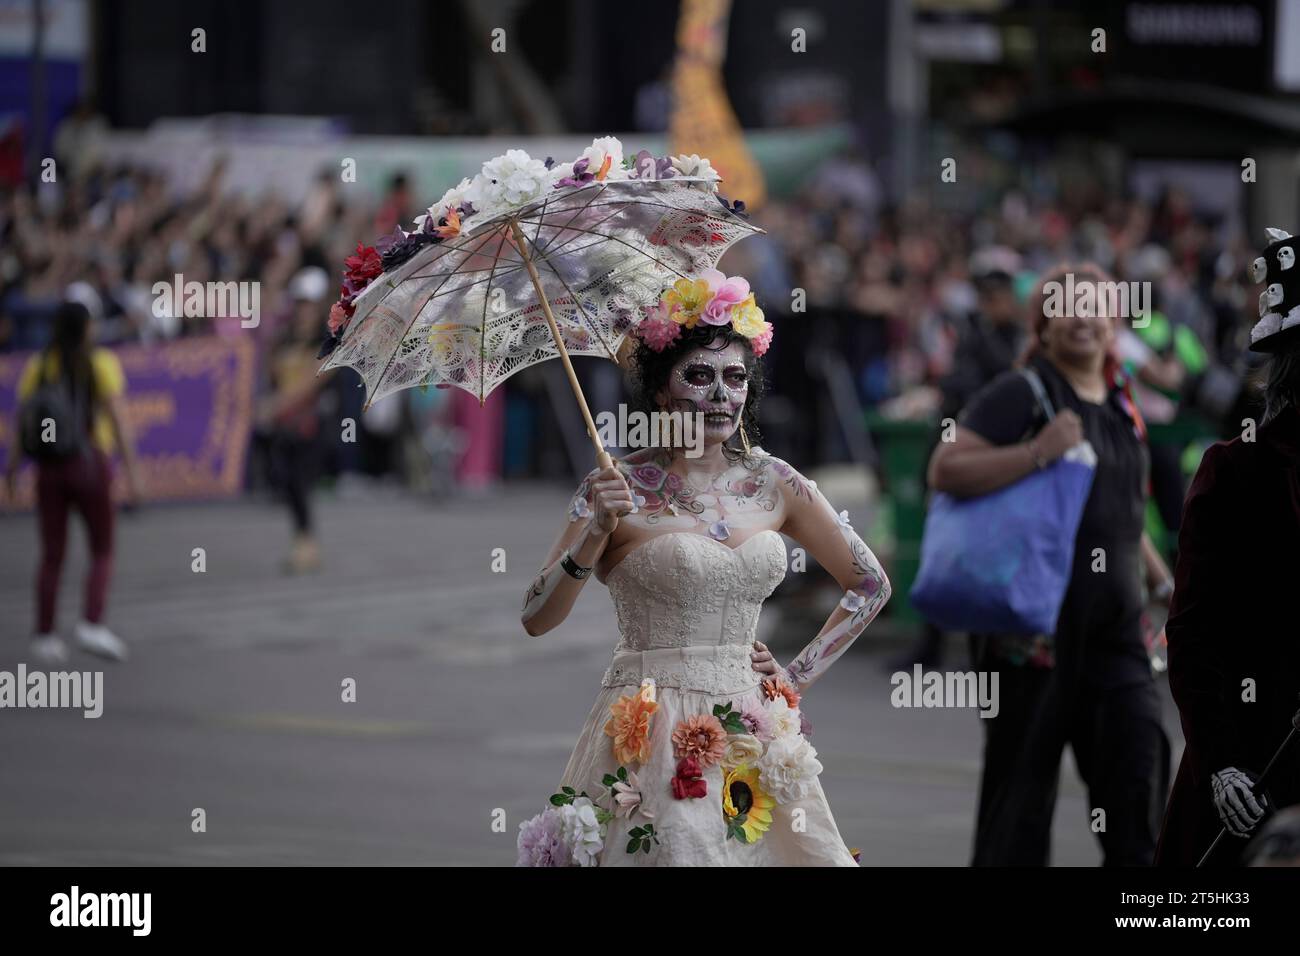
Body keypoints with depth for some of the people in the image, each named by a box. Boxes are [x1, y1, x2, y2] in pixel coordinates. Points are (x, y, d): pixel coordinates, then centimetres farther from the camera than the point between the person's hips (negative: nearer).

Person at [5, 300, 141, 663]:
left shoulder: (36, 366, 3)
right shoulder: (102, 364, -5)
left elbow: (20, 422, 0)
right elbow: (119, 421, -11)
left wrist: (12, 469, 10)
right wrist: (132, 473, -12)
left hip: (49, 467, 3)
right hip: (91, 464, -3)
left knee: (51, 556, 10)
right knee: (102, 553, 8)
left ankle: (44, 636, 7)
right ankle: (91, 626, -10)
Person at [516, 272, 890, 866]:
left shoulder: (773, 484, 6)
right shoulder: (619, 489, -4)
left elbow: (870, 585, 16)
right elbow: (536, 620, -8)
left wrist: (800, 674, 7)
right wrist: (595, 535, -21)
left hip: (751, 742, 4)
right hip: (650, 744, -3)